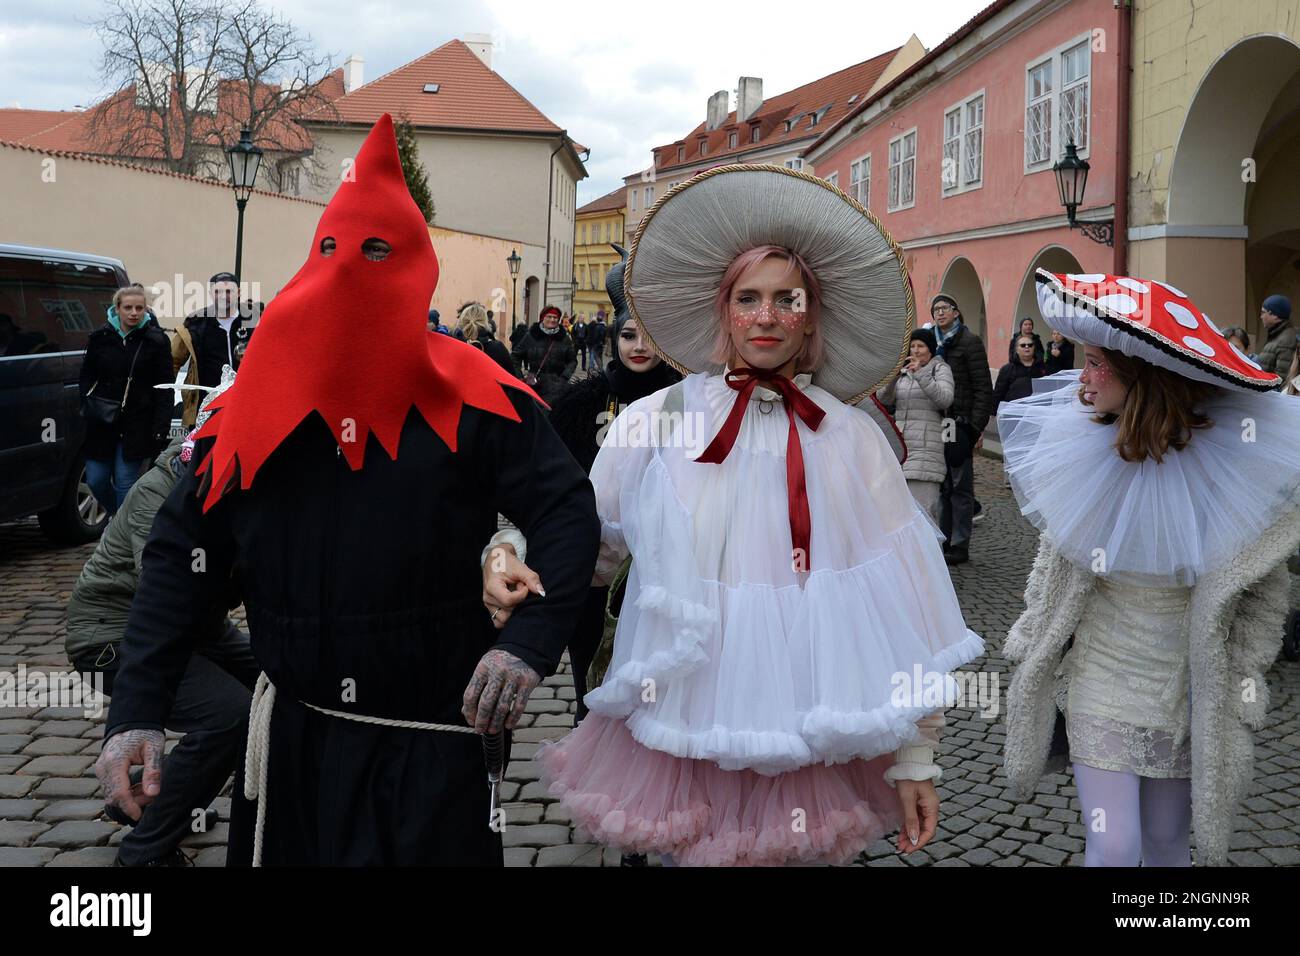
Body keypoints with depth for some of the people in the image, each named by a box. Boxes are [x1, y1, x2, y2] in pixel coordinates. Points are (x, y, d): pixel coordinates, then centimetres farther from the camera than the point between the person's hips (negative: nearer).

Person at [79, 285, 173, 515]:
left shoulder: (157, 341, -4)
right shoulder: (100, 337, 4)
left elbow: (163, 389, -5)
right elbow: (86, 378, 9)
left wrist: (160, 428, -10)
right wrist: (84, 413, 0)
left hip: (136, 424, -3)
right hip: (101, 421, 3)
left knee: (125, 483, -2)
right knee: (96, 481, 5)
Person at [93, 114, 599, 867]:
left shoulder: (471, 401, -8)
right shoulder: (258, 403, 1)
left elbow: (568, 515, -9)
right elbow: (181, 552, 2)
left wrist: (532, 640, -26)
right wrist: (138, 707, -7)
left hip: (436, 743, -3)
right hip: (294, 736, 4)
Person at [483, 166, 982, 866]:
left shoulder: (853, 442, -1)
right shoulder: (652, 424, -2)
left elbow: (902, 606, 1)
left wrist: (914, 759, 2)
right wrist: (511, 561, -18)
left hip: (814, 752, 0)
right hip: (679, 741, 0)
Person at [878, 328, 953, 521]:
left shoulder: (940, 368, 5)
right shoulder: (902, 371, 20)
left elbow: (945, 399, -11)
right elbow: (884, 400, 7)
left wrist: (921, 375, -19)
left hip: (925, 446, -5)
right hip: (899, 443, 5)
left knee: (922, 501, -14)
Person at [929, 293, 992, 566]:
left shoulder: (969, 342, -4)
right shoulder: (932, 342, 14)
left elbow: (983, 387, -8)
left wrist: (977, 425, -14)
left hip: (960, 423, -6)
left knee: (960, 486, -1)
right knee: (943, 485, 10)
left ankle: (960, 546, 4)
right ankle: (943, 541, 18)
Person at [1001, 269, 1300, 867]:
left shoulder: (1238, 466, -14)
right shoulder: (1084, 453, -10)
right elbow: (1052, 565, 5)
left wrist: (1241, 693, -2)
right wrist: (1028, 650, 7)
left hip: (1190, 698, 0)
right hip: (1099, 683, 0)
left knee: (1166, 843, 15)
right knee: (1113, 847, -2)